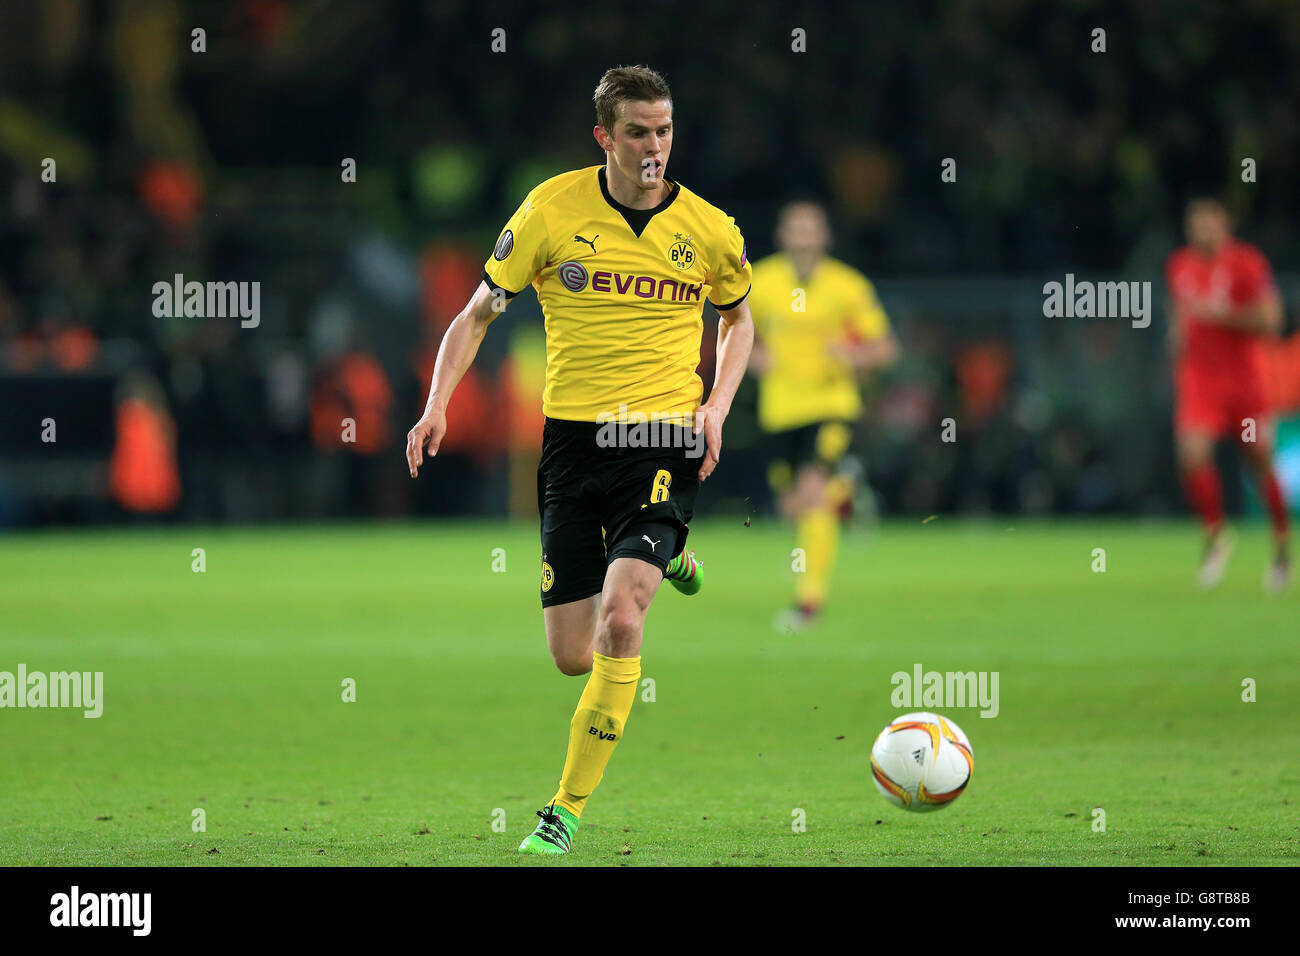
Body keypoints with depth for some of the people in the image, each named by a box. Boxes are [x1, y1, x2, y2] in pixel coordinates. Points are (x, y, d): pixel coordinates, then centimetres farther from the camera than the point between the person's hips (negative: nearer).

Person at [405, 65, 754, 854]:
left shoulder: (708, 229, 1)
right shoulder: (553, 210, -2)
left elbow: (738, 318, 21)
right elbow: (480, 311, 8)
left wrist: (718, 405, 4)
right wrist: (439, 404, -6)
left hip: (664, 442, -1)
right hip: (573, 436, 1)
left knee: (620, 619, -22)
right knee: (574, 656, 3)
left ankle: (567, 811, -11)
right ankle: (660, 560, 39)